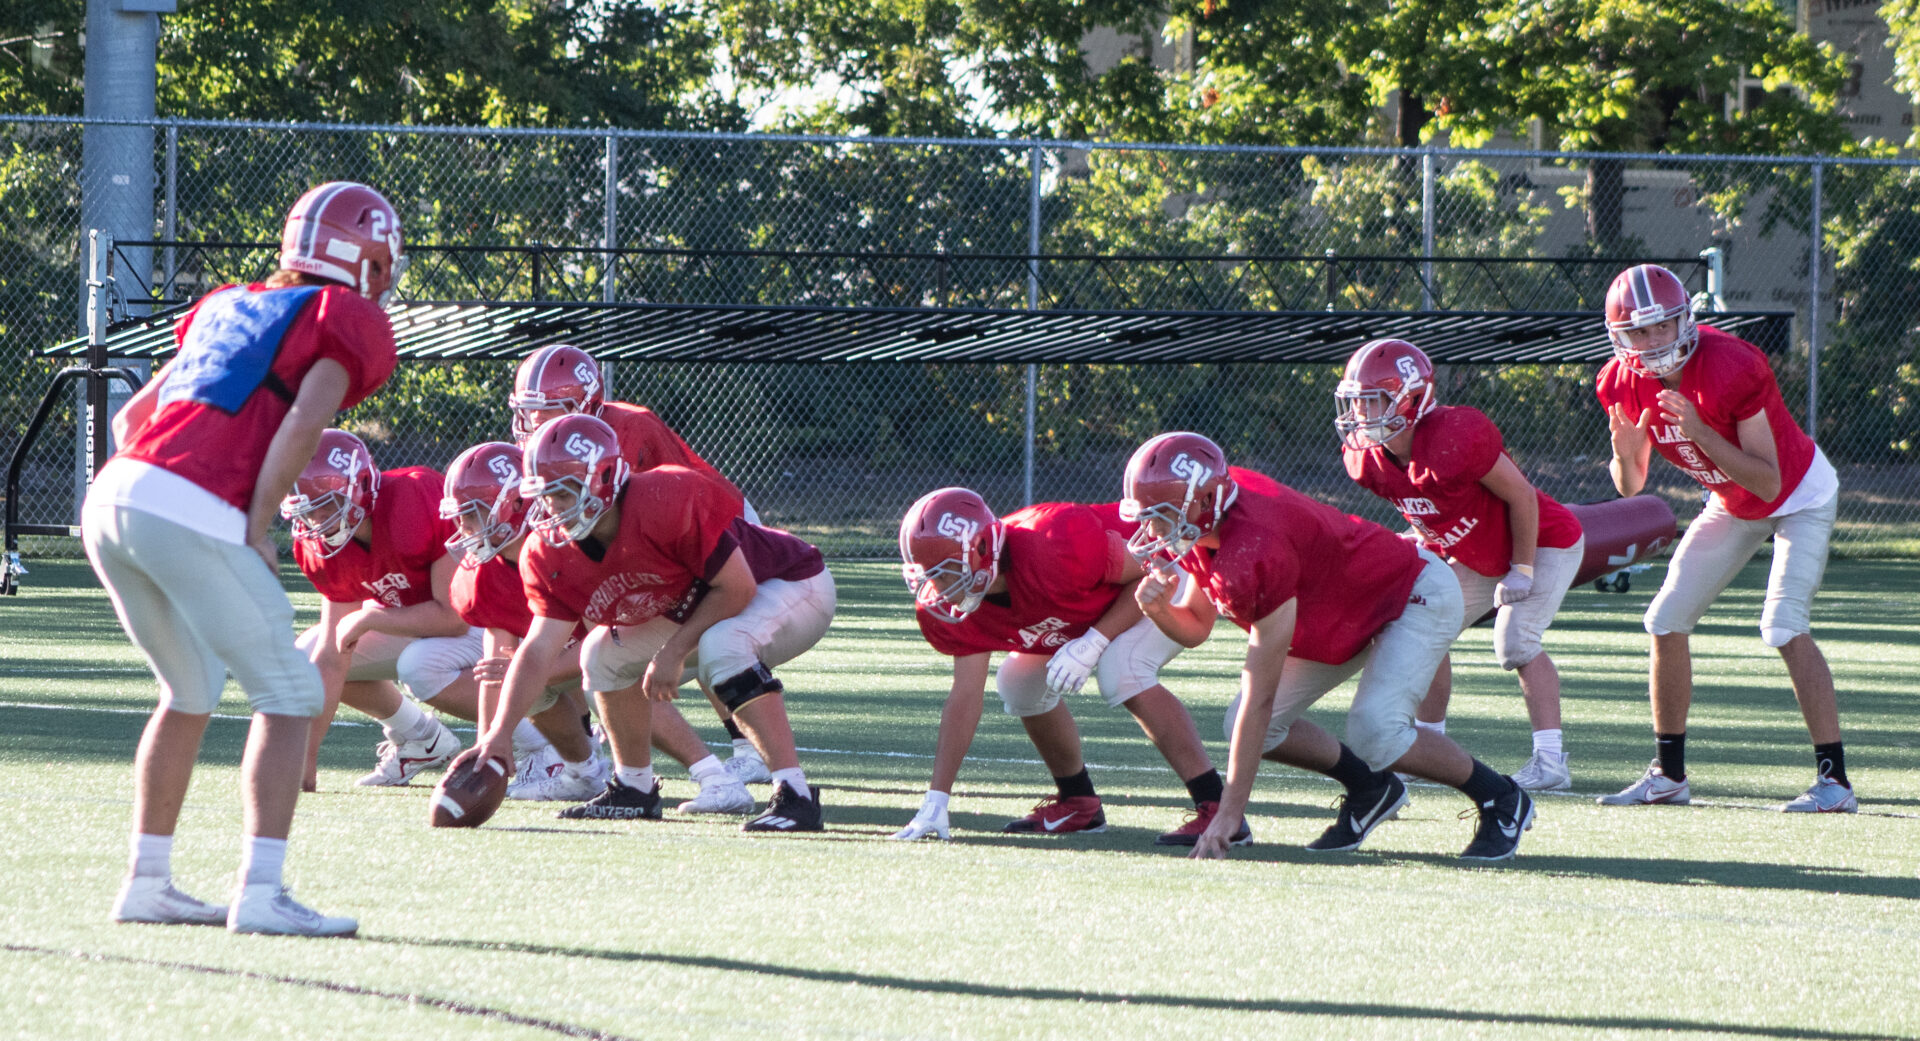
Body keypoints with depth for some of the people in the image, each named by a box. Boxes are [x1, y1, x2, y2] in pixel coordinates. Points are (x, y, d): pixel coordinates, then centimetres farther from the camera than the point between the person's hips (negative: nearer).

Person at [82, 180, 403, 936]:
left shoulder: (227, 307, 29)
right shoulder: (352, 322, 8)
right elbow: (303, 423, -8)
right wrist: (257, 528, -4)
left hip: (110, 499, 7)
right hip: (193, 516, -7)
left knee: (190, 694, 23)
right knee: (288, 695, 3)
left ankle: (147, 881, 24)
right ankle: (261, 893, -6)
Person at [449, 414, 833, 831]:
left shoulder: (670, 501, -34)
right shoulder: (551, 556, -11)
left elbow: (736, 588, -27)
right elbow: (539, 649, -14)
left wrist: (675, 652, -25)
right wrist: (498, 734, -24)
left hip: (796, 589, -8)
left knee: (722, 647, -36)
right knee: (605, 653, 5)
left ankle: (795, 796, -35)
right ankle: (635, 789, 20)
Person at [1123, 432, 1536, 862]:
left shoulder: (1257, 554, -38)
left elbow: (1259, 700, -36)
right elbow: (1196, 629, 3)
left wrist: (1229, 814, -33)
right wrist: (1160, 608, -24)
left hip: (1418, 596, -9)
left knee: (1374, 732, -27)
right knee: (1255, 726, -3)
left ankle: (1501, 800, -4)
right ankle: (1368, 790, 18)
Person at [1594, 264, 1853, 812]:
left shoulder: (1731, 367, -34)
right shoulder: (1626, 383, -14)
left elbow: (1769, 483, -32)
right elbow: (1631, 488, -4)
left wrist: (1699, 432, -42)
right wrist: (1623, 455, -26)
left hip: (1800, 495, -7)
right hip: (1732, 507, 7)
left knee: (1784, 626, -22)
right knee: (1666, 623, 3)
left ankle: (1834, 780, -21)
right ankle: (1668, 775, 16)